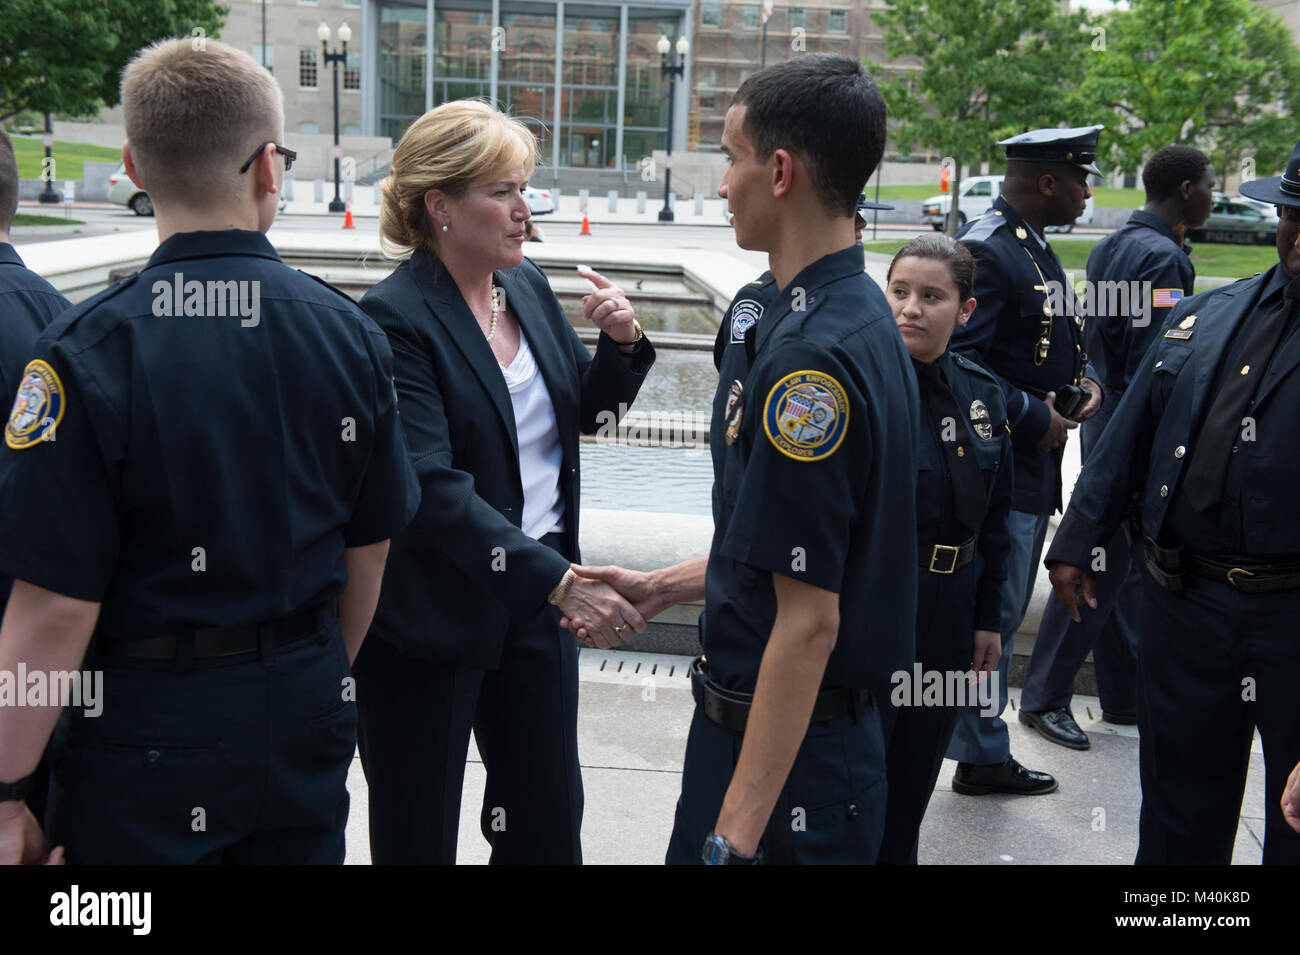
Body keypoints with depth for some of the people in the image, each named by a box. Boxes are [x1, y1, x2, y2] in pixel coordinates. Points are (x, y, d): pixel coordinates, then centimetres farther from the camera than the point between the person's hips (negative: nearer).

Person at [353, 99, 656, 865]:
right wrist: (563, 582, -30)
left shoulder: (528, 285, 4)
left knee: (549, 819, 19)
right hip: (430, 621, -6)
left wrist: (623, 342, -5)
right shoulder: (397, 318, -18)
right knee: (418, 836, 13)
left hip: (534, 601, 7)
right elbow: (433, 491, -26)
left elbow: (587, 411, 15)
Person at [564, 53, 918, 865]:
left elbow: (808, 619, -25)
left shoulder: (811, 354, -25)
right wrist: (664, 587, 18)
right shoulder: (859, 318, 7)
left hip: (791, 740, -9)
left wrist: (739, 830, -22)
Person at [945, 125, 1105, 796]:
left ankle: (984, 754, 30)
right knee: (991, 614, -1)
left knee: (1002, 613, 17)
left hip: (1033, 468, 11)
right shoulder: (986, 249, -18)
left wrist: (1084, 380, 3)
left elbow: (1054, 339, 24)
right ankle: (983, 757, 13)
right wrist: (1035, 418, -19)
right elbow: (960, 362, -26)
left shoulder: (1033, 245, 15)